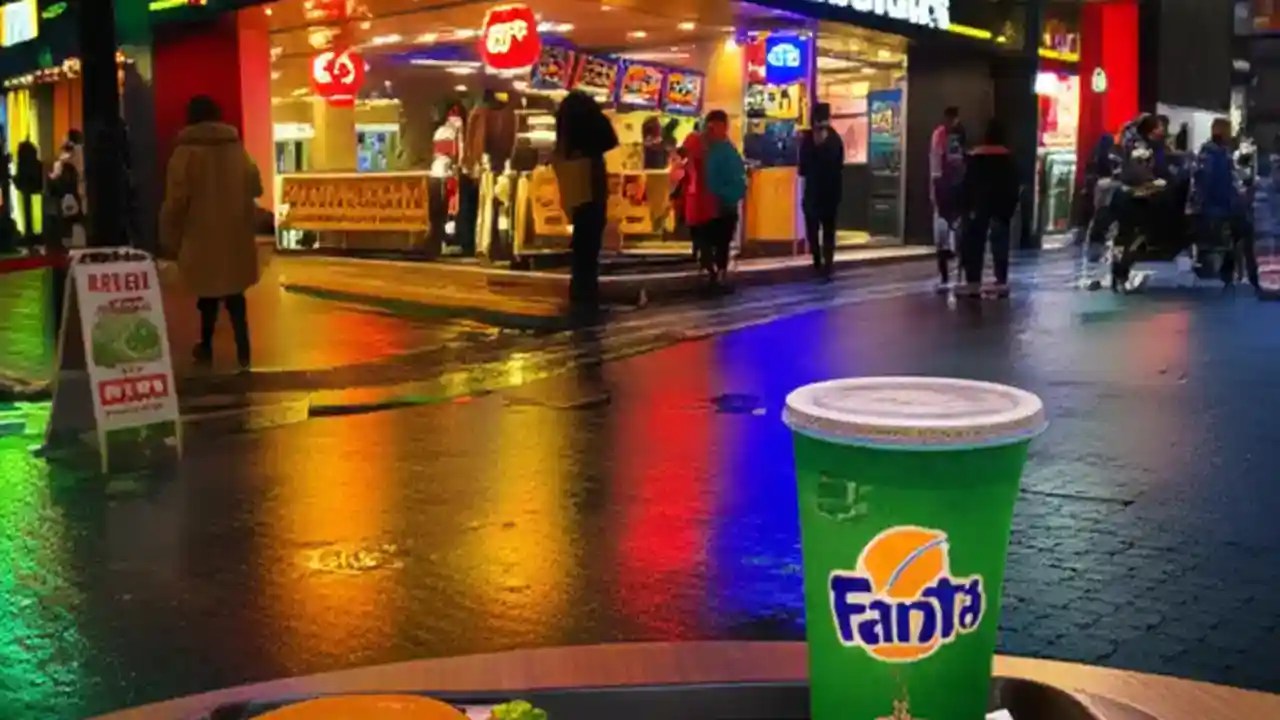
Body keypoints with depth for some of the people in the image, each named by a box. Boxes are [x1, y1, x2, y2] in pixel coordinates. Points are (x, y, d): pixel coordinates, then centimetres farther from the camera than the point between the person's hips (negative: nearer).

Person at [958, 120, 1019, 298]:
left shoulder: (976, 156, -6)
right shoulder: (1009, 158, 3)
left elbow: (967, 184, -6)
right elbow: (1013, 186, 5)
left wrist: (966, 205, -2)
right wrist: (1011, 207, 11)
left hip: (980, 207, -3)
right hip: (1002, 208, 3)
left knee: (975, 244, 0)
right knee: (1000, 244, 6)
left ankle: (973, 283, -3)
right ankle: (1002, 282, 4)